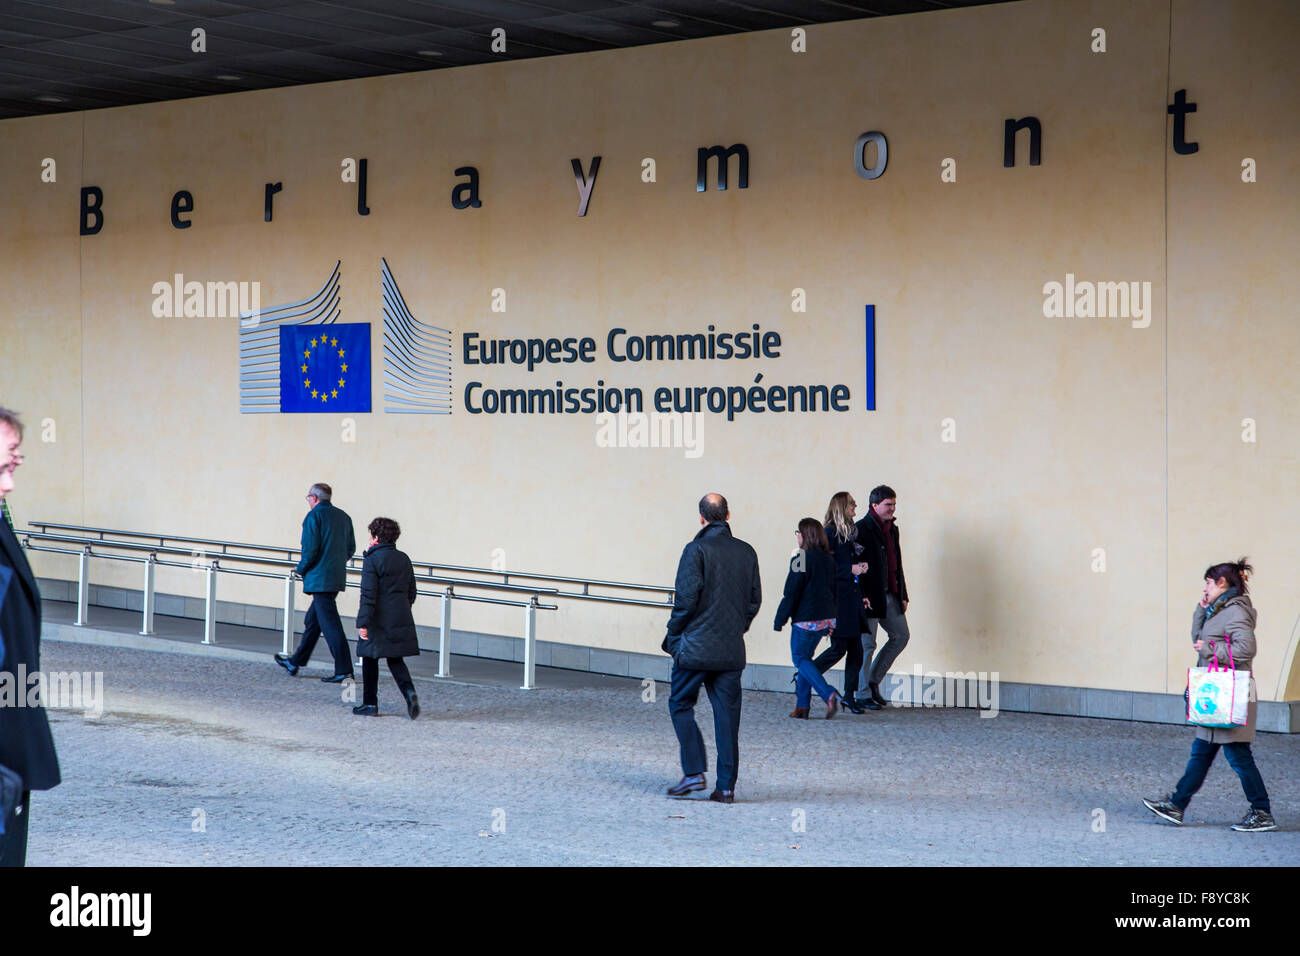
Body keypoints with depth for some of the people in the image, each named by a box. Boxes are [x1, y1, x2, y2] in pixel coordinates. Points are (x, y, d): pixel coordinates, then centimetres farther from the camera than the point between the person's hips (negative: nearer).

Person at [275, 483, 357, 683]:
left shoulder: (314, 516, -10)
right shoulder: (343, 516, 13)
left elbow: (310, 548, -17)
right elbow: (351, 548, 16)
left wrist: (301, 569, -2)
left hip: (320, 579, -9)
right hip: (337, 577, 9)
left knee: (330, 624, -8)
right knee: (313, 619, 19)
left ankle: (344, 670, -12)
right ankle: (296, 661, 30)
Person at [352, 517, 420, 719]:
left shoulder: (372, 560, -11)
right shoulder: (404, 559, 9)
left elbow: (368, 594, -16)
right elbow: (411, 592, 14)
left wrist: (363, 623, -16)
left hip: (378, 619, -6)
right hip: (401, 619, 6)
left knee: (370, 659, 7)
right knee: (395, 659, 13)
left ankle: (370, 704, 11)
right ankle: (409, 691, -11)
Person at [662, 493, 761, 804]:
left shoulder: (696, 551, -11)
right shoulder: (746, 552, 6)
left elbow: (686, 600, -13)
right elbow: (755, 600, 9)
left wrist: (672, 636, 0)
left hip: (696, 646, -5)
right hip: (732, 650, 5)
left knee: (681, 705, 10)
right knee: (727, 714, 6)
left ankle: (693, 772, -1)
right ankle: (726, 786, 5)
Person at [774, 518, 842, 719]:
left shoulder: (801, 560, -15)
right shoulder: (829, 560, 9)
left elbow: (791, 594, -14)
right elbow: (834, 590, 14)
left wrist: (780, 620, -6)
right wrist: (831, 623, 20)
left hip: (806, 619, -8)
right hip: (826, 617, 8)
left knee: (800, 658, 3)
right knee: (805, 657, 16)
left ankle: (828, 694, -16)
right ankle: (802, 706, 14)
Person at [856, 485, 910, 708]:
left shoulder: (892, 529, 14)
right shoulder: (861, 529, -11)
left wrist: (902, 595, 16)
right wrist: (862, 595, -22)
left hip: (890, 595, 8)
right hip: (869, 597, -8)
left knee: (901, 636, 9)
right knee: (867, 644, -3)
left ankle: (873, 680, 20)